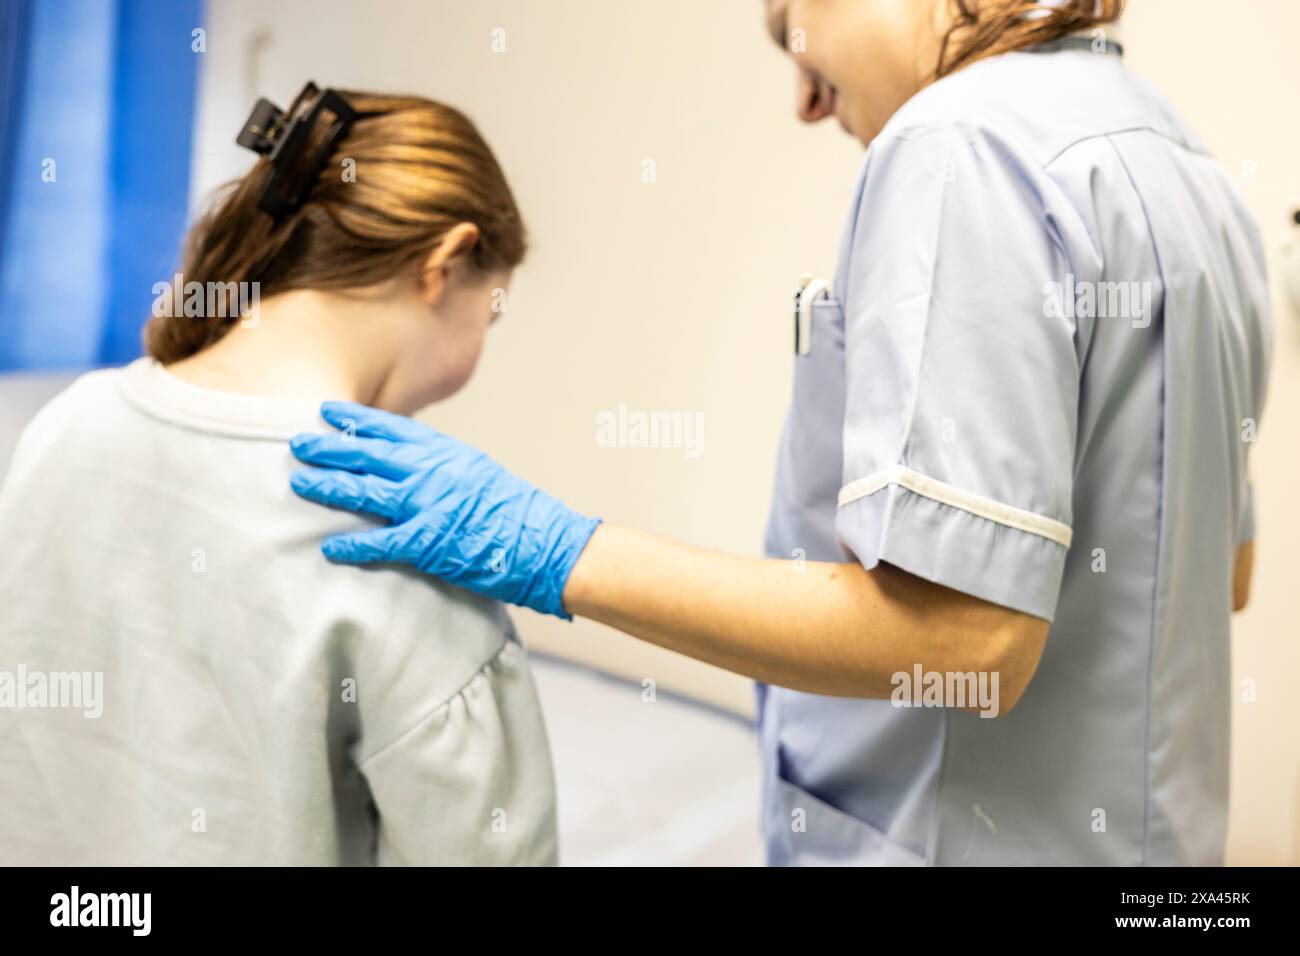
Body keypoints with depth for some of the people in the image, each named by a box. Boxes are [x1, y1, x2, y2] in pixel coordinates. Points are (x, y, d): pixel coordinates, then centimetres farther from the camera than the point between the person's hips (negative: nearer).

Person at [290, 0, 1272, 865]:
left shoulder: (968, 144, -20)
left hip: (969, 836, -9)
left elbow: (964, 634, -27)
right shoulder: (1186, 165, 9)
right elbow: (1222, 570, 14)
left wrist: (552, 551, -22)